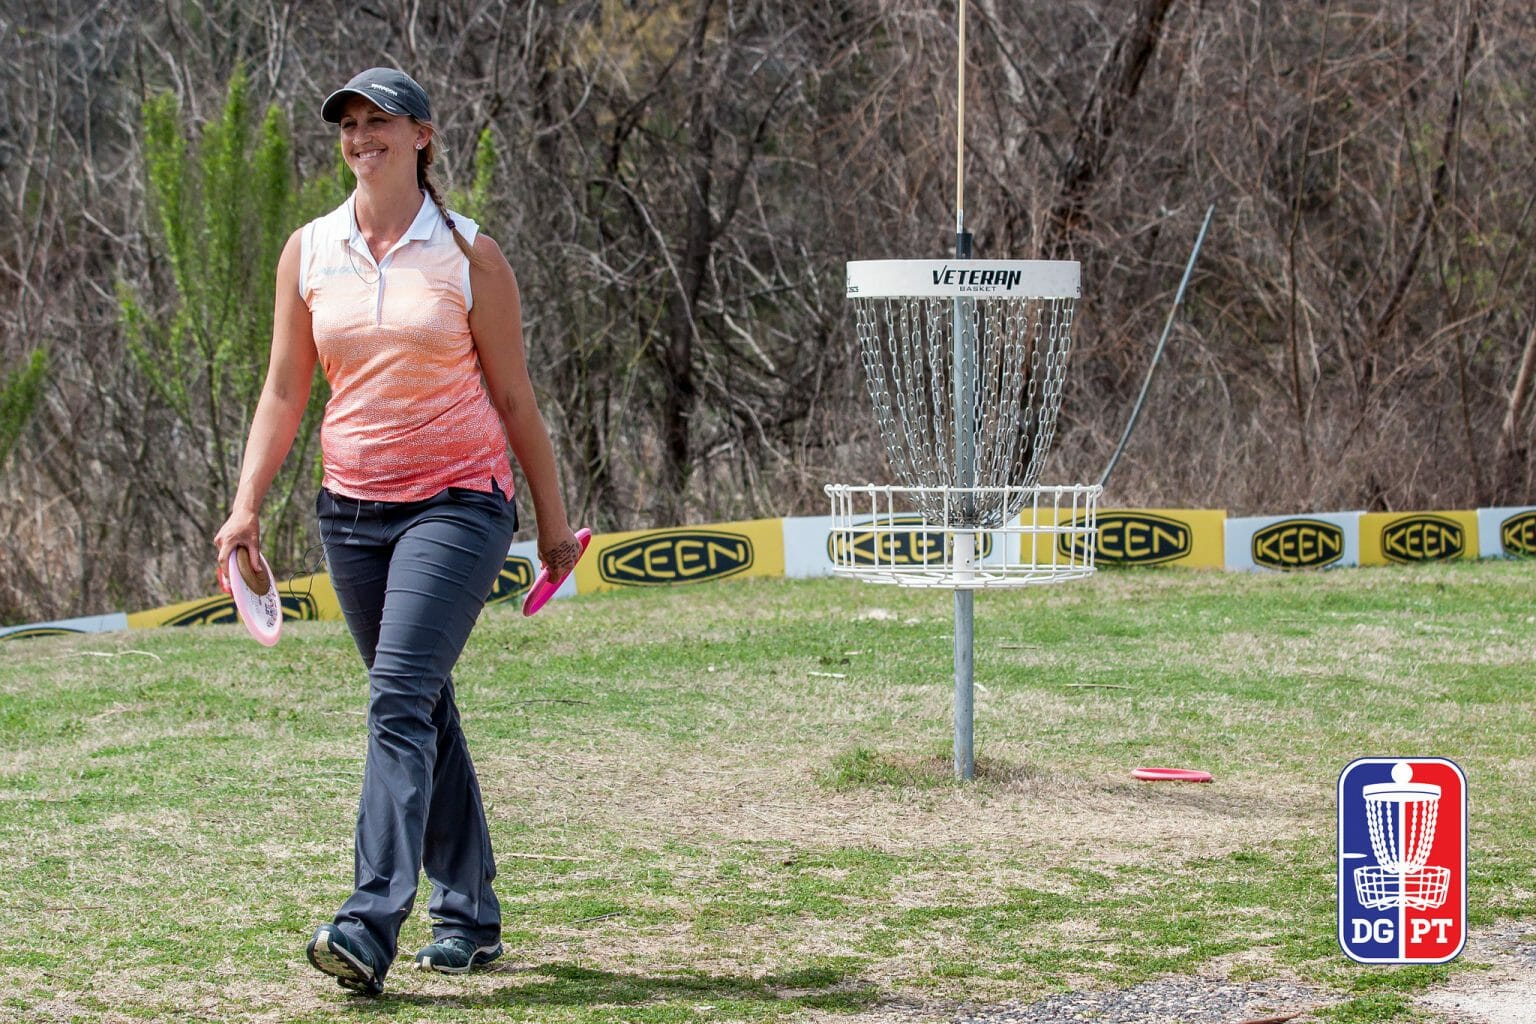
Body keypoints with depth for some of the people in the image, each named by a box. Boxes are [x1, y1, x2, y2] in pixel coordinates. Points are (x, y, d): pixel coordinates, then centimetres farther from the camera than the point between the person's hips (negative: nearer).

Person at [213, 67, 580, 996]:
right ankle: (469, 916, 21)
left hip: (459, 501, -4)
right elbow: (285, 390, 11)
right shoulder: (309, 252, 7)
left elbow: (514, 398, 3)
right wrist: (248, 504, 0)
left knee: (401, 699, -18)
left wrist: (554, 523, 6)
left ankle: (371, 927, -27)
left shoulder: (470, 255, -2)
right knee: (422, 712, 10)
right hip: (353, 504, 5)